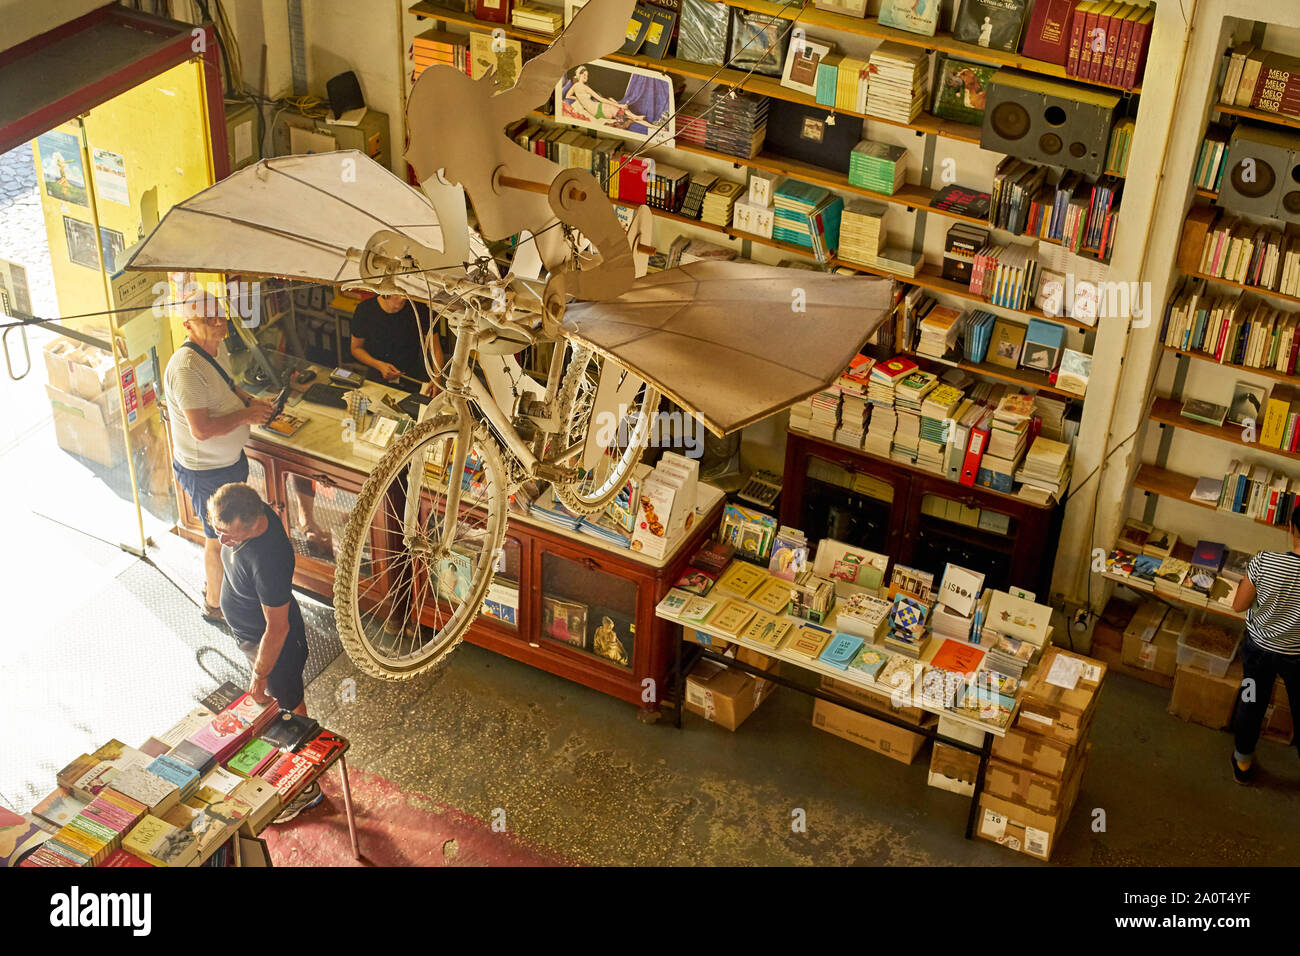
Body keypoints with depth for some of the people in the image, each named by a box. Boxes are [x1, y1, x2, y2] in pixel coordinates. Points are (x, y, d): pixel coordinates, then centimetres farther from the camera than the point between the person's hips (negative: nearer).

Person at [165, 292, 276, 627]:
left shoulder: (218, 346, -2)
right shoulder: (186, 368, -32)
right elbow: (201, 429, -34)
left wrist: (251, 400, 1)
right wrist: (245, 415, -24)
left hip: (230, 459, 9)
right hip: (206, 471, -9)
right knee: (219, 539, 8)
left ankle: (212, 582, 48)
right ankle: (214, 605, 28)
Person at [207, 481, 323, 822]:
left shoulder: (267, 560, -42)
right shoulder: (253, 514, -18)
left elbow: (277, 628, -31)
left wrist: (259, 676, -18)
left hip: (275, 645, -8)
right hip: (250, 633, 8)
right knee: (271, 704, 31)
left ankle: (305, 788, 38)